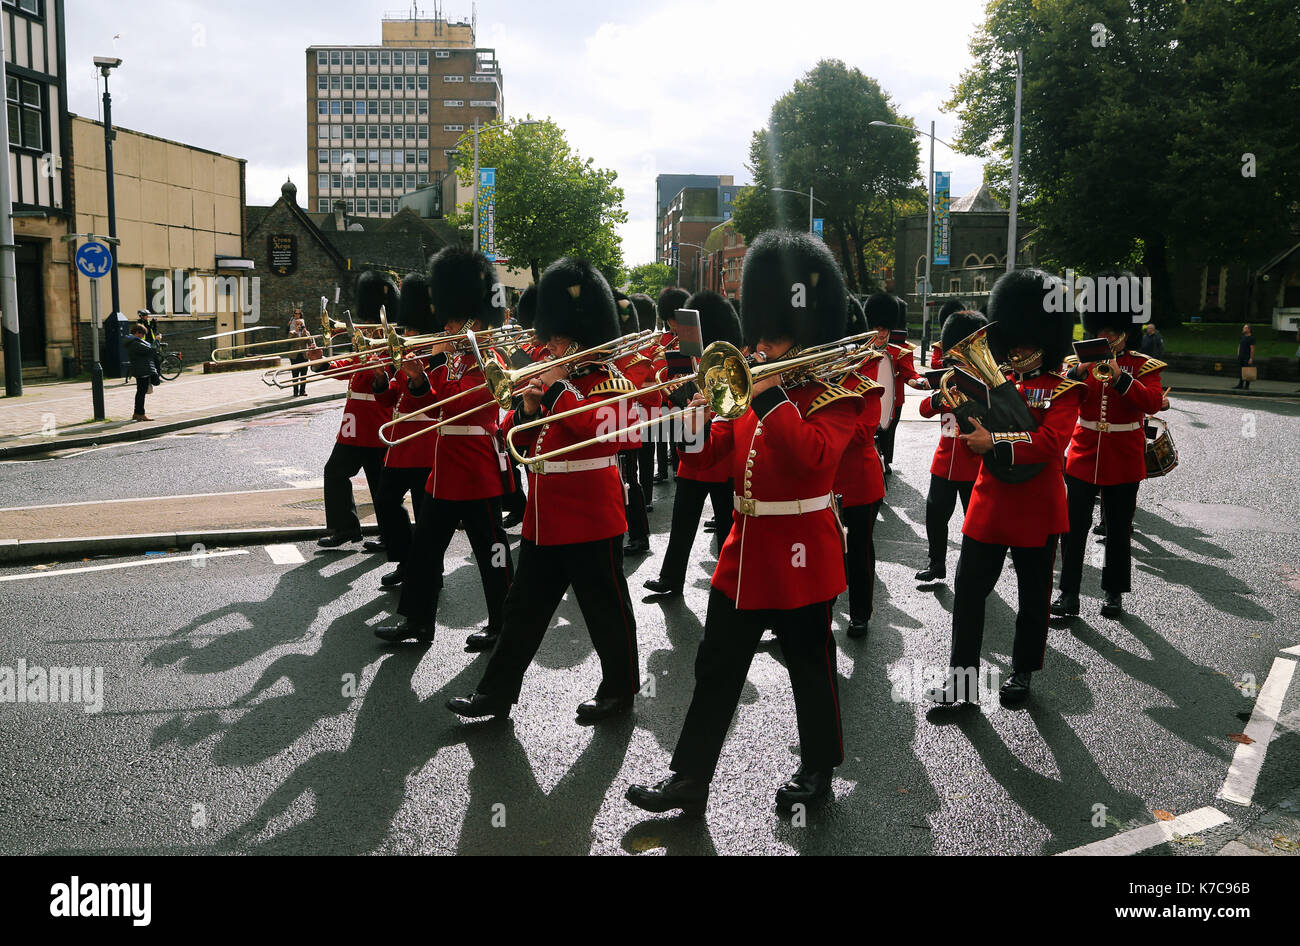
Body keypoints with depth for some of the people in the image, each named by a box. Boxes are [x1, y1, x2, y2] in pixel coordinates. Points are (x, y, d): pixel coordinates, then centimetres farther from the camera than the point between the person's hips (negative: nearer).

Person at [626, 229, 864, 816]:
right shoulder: (750, 392, 10)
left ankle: (818, 770, 30)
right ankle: (689, 780, 15)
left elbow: (814, 456, -30)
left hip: (799, 557, -6)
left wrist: (768, 396, -28)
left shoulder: (836, 398, -10)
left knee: (809, 668, 10)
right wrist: (699, 416, -11)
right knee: (716, 669, 8)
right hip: (744, 549, 6)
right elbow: (710, 457, 8)